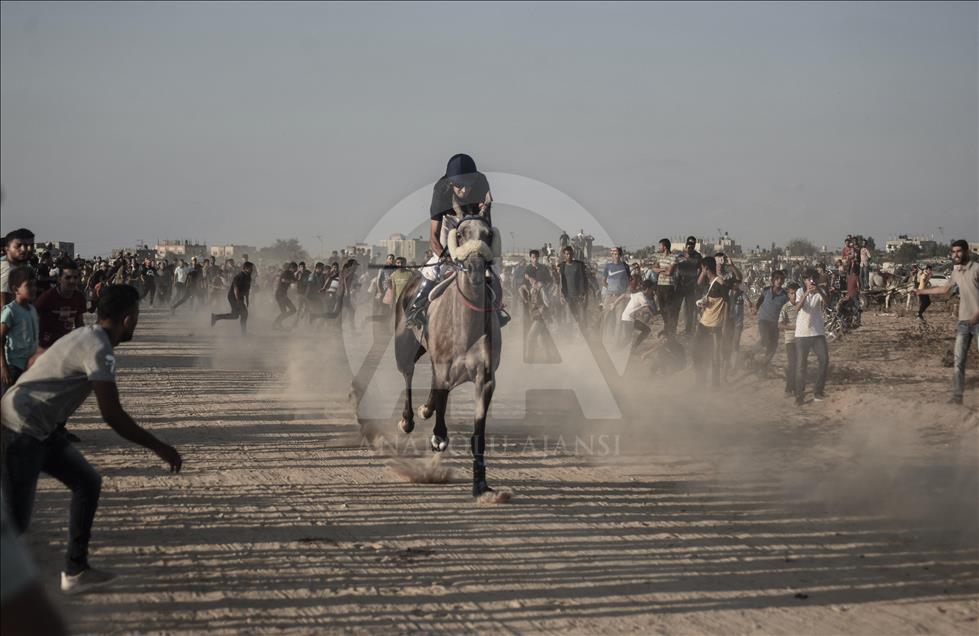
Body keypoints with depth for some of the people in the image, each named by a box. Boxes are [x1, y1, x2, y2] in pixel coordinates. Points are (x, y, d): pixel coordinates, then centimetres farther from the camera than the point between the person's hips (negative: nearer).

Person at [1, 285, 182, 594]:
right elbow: (112, 415, -23)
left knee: (87, 482, 14)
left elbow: (37, 359, 26)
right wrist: (158, 448, -16)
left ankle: (75, 571, 19)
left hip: (38, 430, 10)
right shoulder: (100, 351, -18)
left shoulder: (86, 336, 12)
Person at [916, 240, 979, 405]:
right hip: (963, 321, 6)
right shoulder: (956, 272, 12)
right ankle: (957, 396, 4)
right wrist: (922, 291, 32)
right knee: (959, 360, 2)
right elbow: (944, 289, 29)